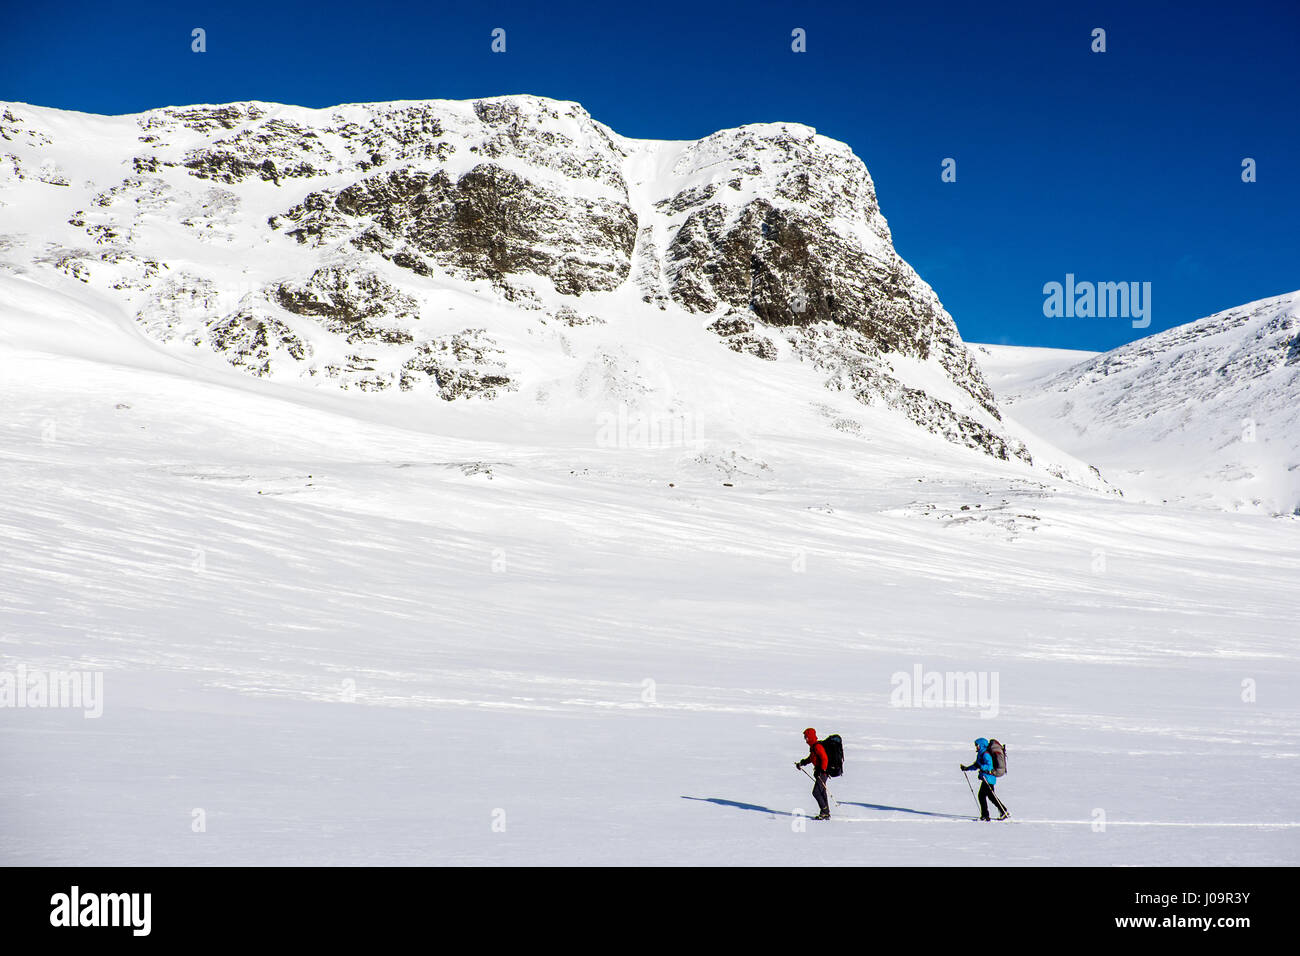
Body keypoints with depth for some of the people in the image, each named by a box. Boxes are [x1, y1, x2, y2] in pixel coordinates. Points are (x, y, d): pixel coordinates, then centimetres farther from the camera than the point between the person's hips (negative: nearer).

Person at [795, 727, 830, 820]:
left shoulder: (817, 747, -18)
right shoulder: (812, 747, 13)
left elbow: (824, 759, -24)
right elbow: (811, 758, 29)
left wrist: (822, 770, -28)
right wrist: (801, 763, 22)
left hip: (823, 772, -10)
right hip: (819, 772, 10)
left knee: (816, 792, -12)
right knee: (822, 793, 13)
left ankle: (825, 812, -8)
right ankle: (826, 813, 19)